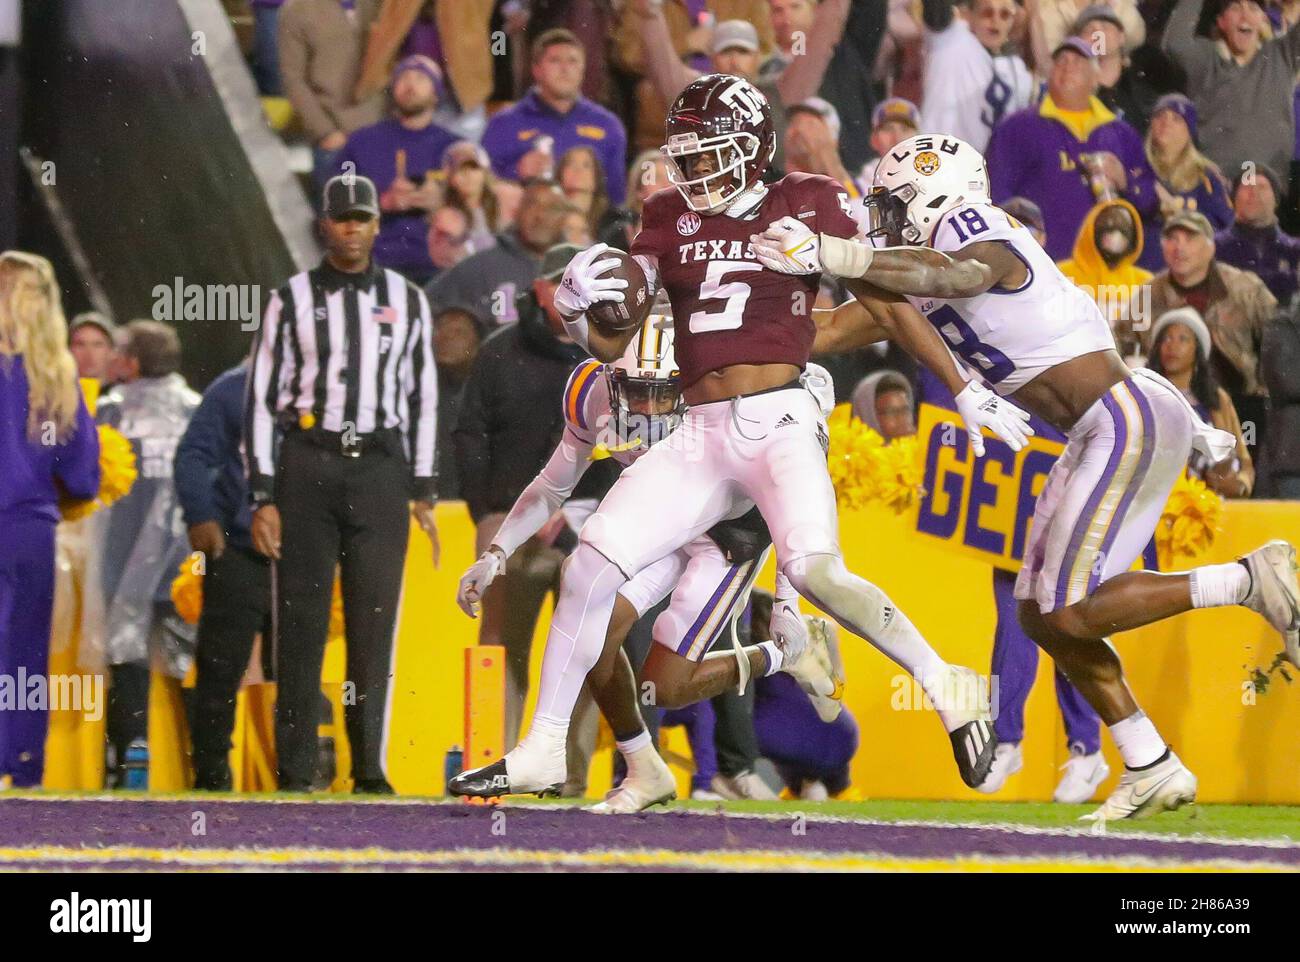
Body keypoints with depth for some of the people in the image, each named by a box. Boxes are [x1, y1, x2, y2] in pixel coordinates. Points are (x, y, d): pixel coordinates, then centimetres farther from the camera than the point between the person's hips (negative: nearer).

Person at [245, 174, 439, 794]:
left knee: (374, 620, -2)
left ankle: (369, 769, 3)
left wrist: (423, 492, 9)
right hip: (305, 464, -1)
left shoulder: (407, 300, 12)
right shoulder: (291, 299, 5)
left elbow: (422, 397, 14)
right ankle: (295, 771, 0)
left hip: (380, 469, 1)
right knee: (300, 619, -3)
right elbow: (261, 399, 4)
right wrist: (262, 498, -3)